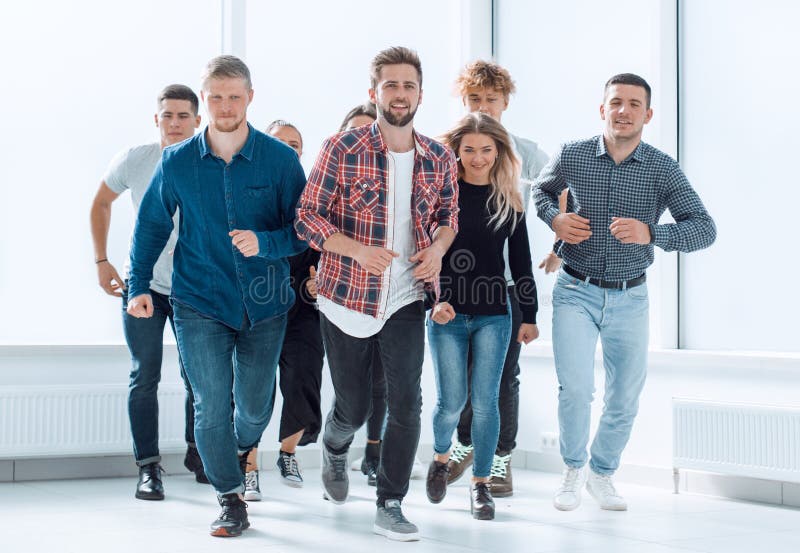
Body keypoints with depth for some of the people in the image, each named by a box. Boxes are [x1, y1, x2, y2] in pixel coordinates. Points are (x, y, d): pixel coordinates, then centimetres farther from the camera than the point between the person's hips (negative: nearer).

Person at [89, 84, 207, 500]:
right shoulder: (135, 161, -9)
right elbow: (101, 204, 7)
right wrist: (101, 262, 2)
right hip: (143, 285, -1)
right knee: (145, 376, -4)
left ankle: (196, 451, 30)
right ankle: (148, 466, 3)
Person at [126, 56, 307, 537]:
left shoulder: (280, 159, -6)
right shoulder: (178, 163, -2)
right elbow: (151, 225, 9)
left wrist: (264, 242, -23)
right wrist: (139, 285, 2)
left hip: (264, 304, 1)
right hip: (200, 303, 0)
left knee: (255, 406, 12)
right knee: (212, 405, -7)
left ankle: (241, 450, 47)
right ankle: (232, 501, 7)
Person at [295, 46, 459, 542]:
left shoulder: (440, 160, 1)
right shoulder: (343, 150, -10)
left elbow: (449, 215, 17)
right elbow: (307, 217, -8)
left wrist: (438, 247, -6)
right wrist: (360, 250, -23)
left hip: (406, 300, 2)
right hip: (347, 297, -2)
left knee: (406, 402, -12)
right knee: (353, 408, 12)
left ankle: (390, 507, 2)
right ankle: (335, 451, 48)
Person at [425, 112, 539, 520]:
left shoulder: (508, 199, 6)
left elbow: (520, 260, 11)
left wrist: (529, 315, 11)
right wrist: (435, 300, -16)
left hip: (494, 315, 2)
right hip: (448, 315, -1)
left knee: (485, 400, -1)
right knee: (451, 400, -3)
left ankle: (481, 483, 11)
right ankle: (441, 457, 27)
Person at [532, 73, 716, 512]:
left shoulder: (663, 169, -7)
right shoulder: (572, 156, -5)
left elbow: (705, 229, -14)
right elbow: (542, 189, 16)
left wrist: (650, 234, -31)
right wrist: (555, 219, -7)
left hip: (630, 298, 1)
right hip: (576, 291, -1)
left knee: (625, 398, 10)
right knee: (575, 388, -14)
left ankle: (602, 472, 35)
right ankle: (574, 468, 13)